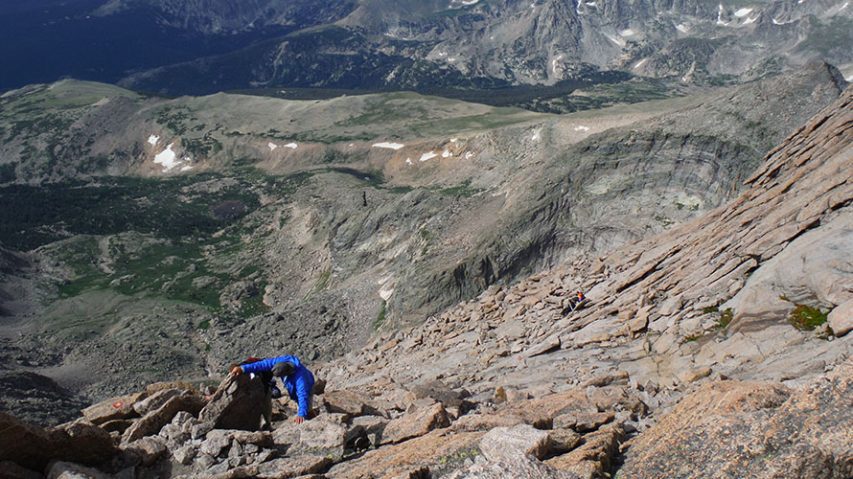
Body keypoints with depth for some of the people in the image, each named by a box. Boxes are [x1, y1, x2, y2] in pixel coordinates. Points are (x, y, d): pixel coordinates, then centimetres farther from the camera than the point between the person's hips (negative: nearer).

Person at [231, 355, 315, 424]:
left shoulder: (300, 377, -49)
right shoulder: (281, 361, -33)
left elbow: (303, 396, -56)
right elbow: (263, 364, -34)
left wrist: (301, 415, -68)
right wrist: (243, 368, -42)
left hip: (305, 387, -6)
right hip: (292, 386, 6)